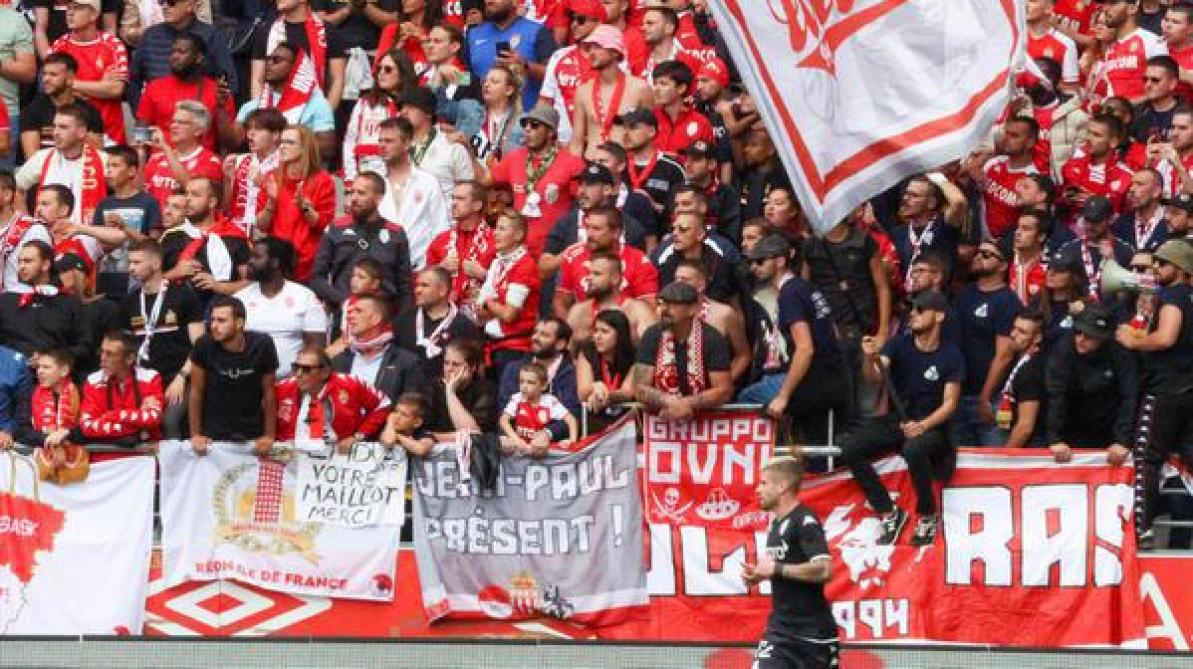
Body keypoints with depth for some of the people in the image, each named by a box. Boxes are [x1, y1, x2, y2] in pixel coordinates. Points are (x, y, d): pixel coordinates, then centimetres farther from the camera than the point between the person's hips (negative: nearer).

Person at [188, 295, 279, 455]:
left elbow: (268, 393, -3)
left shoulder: (261, 345, -12)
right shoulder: (204, 345, -14)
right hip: (213, 436, 0)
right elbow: (196, 392, -4)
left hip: (252, 436, 0)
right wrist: (195, 435, -3)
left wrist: (269, 436, -3)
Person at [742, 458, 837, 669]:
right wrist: (759, 574, 5)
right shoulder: (776, 523, 12)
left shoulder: (805, 522, -15)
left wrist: (776, 569, -24)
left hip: (812, 631, -7)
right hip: (781, 626, 7)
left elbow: (824, 570, -28)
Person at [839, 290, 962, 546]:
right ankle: (889, 513, -8)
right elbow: (874, 377, -13)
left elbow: (950, 404, -7)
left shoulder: (950, 356, -5)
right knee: (849, 448, -21)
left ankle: (928, 516, -15)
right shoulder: (900, 344, 1)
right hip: (893, 419, 4)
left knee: (913, 449, -39)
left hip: (929, 424, -4)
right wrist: (869, 359, -36)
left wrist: (922, 426, -24)